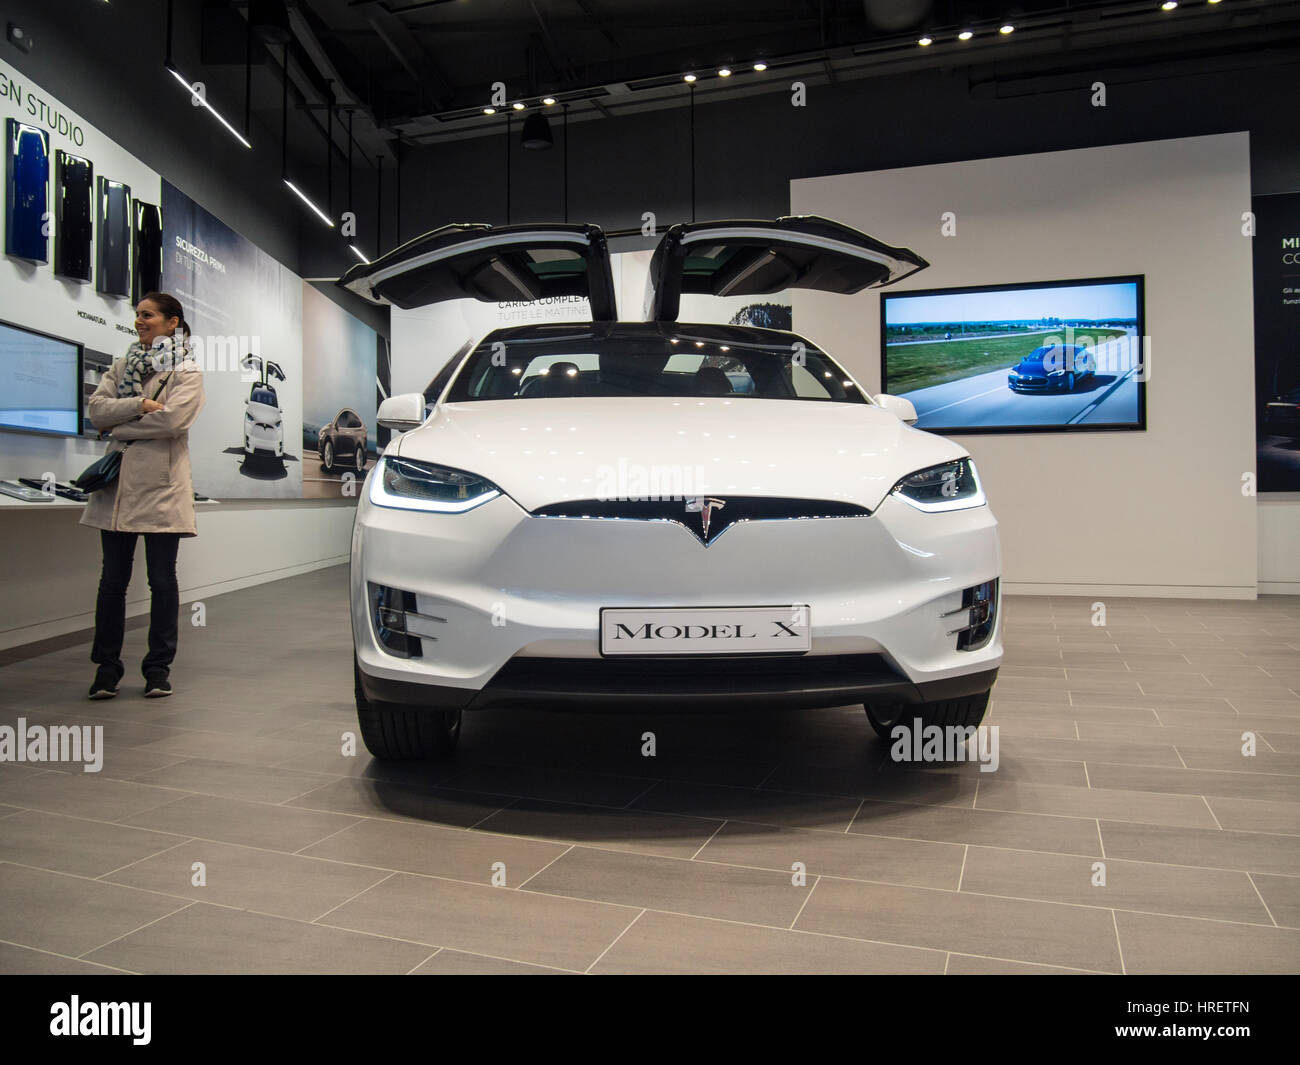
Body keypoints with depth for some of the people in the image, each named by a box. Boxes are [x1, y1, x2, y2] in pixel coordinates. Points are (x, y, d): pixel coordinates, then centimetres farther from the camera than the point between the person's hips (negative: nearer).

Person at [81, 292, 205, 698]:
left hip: (161, 485, -4)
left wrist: (119, 427, -5)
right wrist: (139, 405, -11)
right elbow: (96, 408, 3)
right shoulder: (122, 365, 18)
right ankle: (107, 666, 13)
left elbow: (173, 419, -14)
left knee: (162, 580, 1)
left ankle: (159, 668, 11)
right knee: (113, 578, 5)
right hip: (118, 483, 4)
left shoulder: (187, 371, 3)